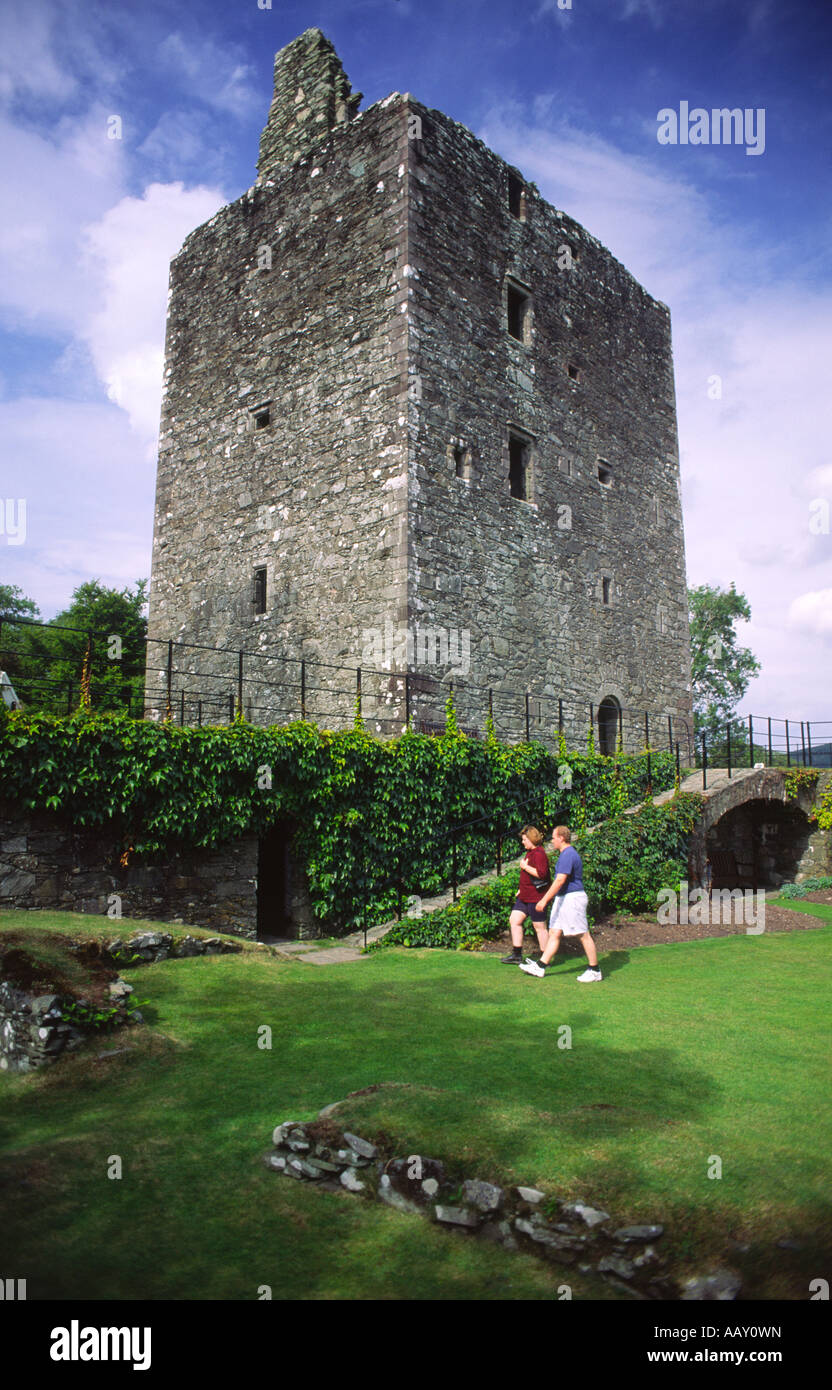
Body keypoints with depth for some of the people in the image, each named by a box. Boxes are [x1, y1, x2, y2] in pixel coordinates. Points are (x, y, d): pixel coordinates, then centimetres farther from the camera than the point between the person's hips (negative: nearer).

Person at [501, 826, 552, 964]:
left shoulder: (539, 853, -17)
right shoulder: (530, 853, 15)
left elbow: (541, 873, -29)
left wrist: (525, 866, -19)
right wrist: (521, 889, 24)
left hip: (535, 898, -10)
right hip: (525, 896, 10)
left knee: (540, 927, -1)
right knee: (514, 921, 8)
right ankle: (517, 955, 15)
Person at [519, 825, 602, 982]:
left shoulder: (568, 855, -18)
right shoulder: (565, 854, 16)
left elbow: (560, 880, -25)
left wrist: (544, 899, -25)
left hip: (572, 898, -11)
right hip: (563, 898, 11)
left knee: (583, 935, -2)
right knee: (554, 933, 8)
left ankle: (595, 971, 6)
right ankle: (540, 967, 9)